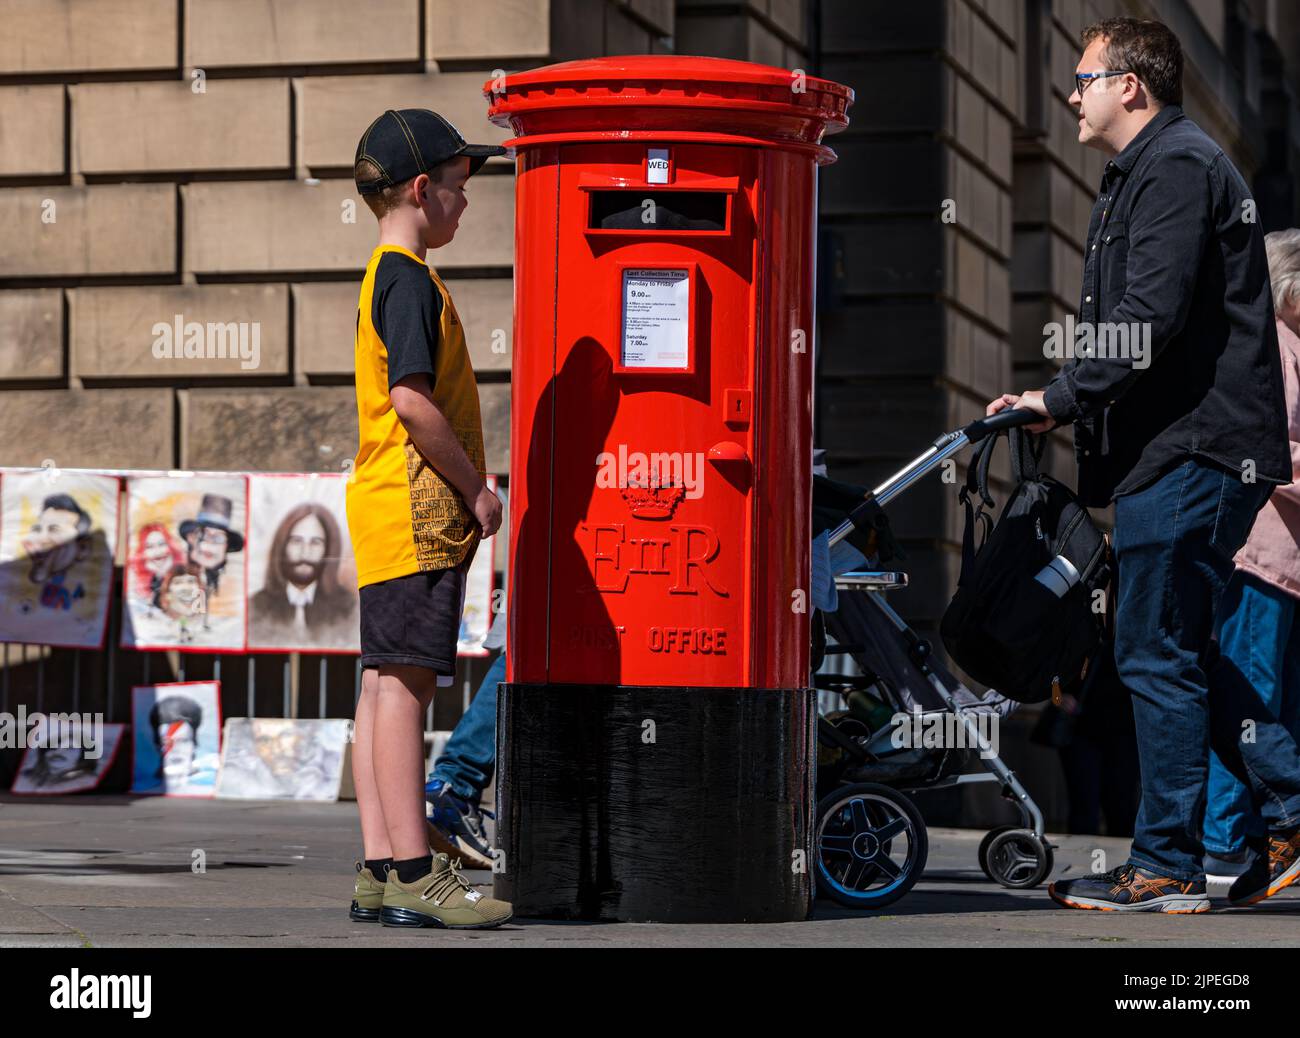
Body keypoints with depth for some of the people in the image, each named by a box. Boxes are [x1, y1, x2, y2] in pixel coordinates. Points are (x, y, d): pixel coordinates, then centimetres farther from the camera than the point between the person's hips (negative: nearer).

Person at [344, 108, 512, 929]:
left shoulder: (387, 276, 20)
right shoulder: (409, 279, -11)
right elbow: (413, 401, -20)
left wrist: (464, 491, 16)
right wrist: (477, 488, -13)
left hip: (391, 513, 10)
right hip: (417, 512, -10)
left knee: (387, 683, 8)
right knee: (405, 681, -11)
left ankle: (381, 869, 9)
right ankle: (413, 874, -12)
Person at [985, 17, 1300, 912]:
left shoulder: (1177, 167, -11)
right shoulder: (1152, 170, 23)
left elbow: (1150, 321, -21)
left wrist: (1060, 399, -15)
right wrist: (1072, 405, 16)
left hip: (1190, 452, -11)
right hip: (1182, 447, 11)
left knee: (1157, 654, -6)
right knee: (1177, 651, 13)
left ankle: (1166, 869, -1)